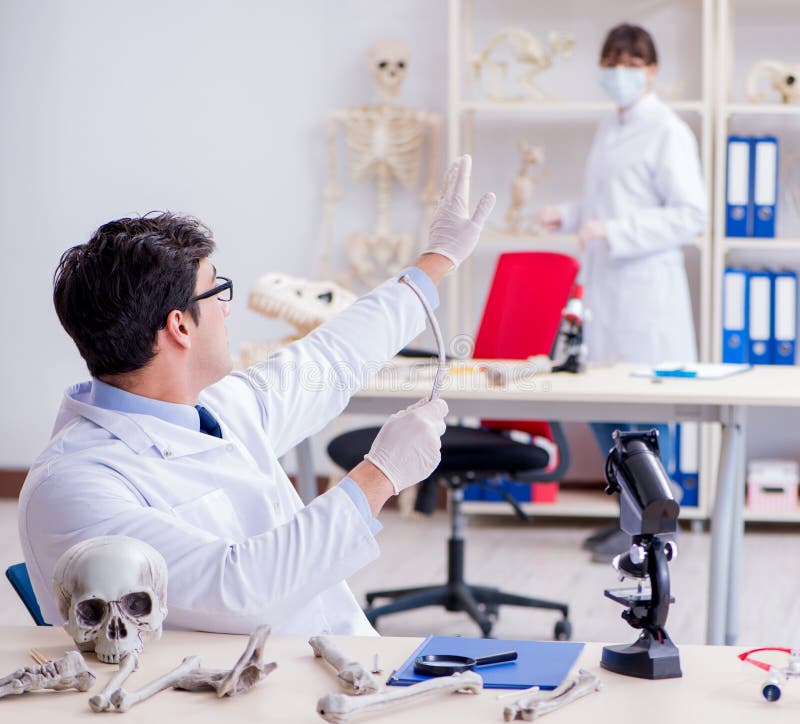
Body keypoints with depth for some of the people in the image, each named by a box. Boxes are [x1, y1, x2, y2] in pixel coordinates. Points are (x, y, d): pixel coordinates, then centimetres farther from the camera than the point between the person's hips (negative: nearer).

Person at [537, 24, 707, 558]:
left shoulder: (669, 133, -9)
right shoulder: (611, 129, 15)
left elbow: (690, 215, -15)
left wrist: (614, 232, -21)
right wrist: (568, 216, 10)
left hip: (646, 291, -8)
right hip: (604, 286, 8)